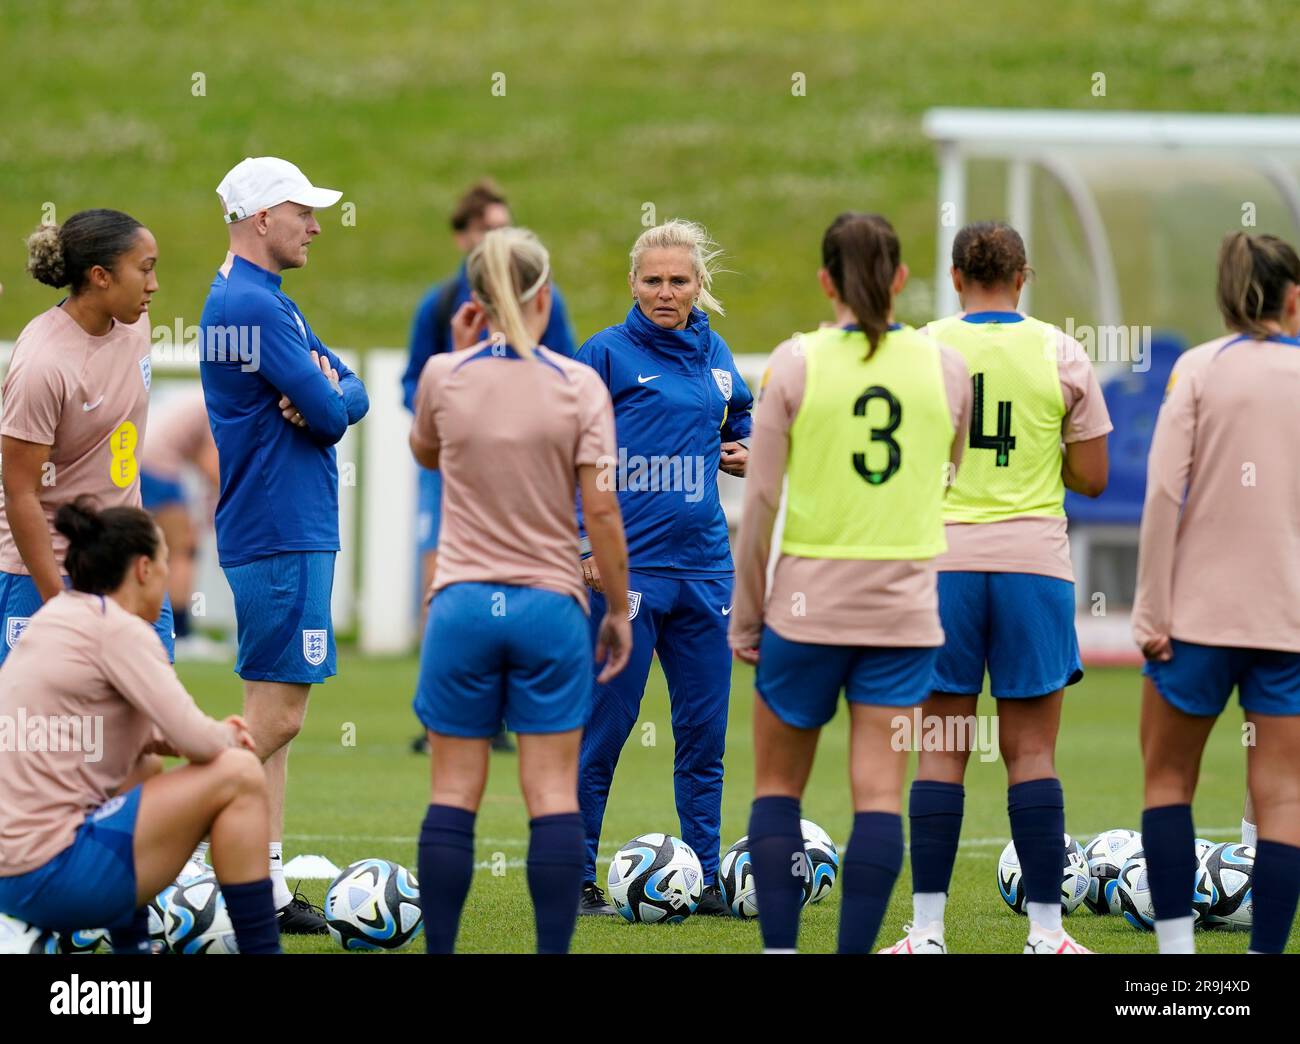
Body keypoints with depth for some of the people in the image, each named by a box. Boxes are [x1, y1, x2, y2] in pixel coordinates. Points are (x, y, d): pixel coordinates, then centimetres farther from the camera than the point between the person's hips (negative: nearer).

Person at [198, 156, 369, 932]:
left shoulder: (257, 300, 17)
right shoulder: (255, 307, -16)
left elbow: (351, 398, 12)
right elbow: (330, 413, -19)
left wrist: (325, 397, -9)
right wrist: (326, 400, 2)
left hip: (285, 533, 11)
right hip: (283, 537, -11)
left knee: (274, 714, 10)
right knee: (278, 715, -10)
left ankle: (267, 888, 12)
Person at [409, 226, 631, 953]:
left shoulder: (445, 377, -2)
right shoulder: (580, 386, -6)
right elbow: (602, 508, -6)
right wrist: (619, 607, 4)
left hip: (463, 601, 1)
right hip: (551, 605, -1)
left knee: (455, 791, 5)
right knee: (554, 794, 0)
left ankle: (440, 950, 4)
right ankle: (554, 950, -4)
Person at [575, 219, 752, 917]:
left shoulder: (715, 356, 12)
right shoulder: (608, 354, -4)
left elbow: (740, 429, 27)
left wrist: (747, 455, 4)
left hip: (703, 566, 5)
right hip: (627, 566, -5)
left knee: (704, 730, 6)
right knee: (604, 727, -3)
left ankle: (707, 879, 13)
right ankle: (576, 879, 5)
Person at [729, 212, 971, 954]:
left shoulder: (797, 363, -5)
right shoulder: (945, 367, 1)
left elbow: (761, 501, -4)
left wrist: (746, 615, 4)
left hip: (809, 600, -1)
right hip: (907, 604, 1)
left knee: (778, 785, 11)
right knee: (880, 791, 1)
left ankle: (780, 948, 2)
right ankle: (856, 949, -5)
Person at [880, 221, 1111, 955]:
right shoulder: (1061, 354, 0)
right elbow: (1092, 479, 2)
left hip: (943, 559, 0)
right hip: (1033, 562, 0)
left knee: (940, 750, 4)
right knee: (1032, 751, 4)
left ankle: (928, 930, 0)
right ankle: (1046, 932, 1)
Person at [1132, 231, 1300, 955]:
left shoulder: (1201, 369, -2)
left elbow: (1164, 493, -10)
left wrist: (1153, 612, -6)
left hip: (1202, 607, -1)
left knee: (1167, 776, 12)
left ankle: (1177, 951, 3)